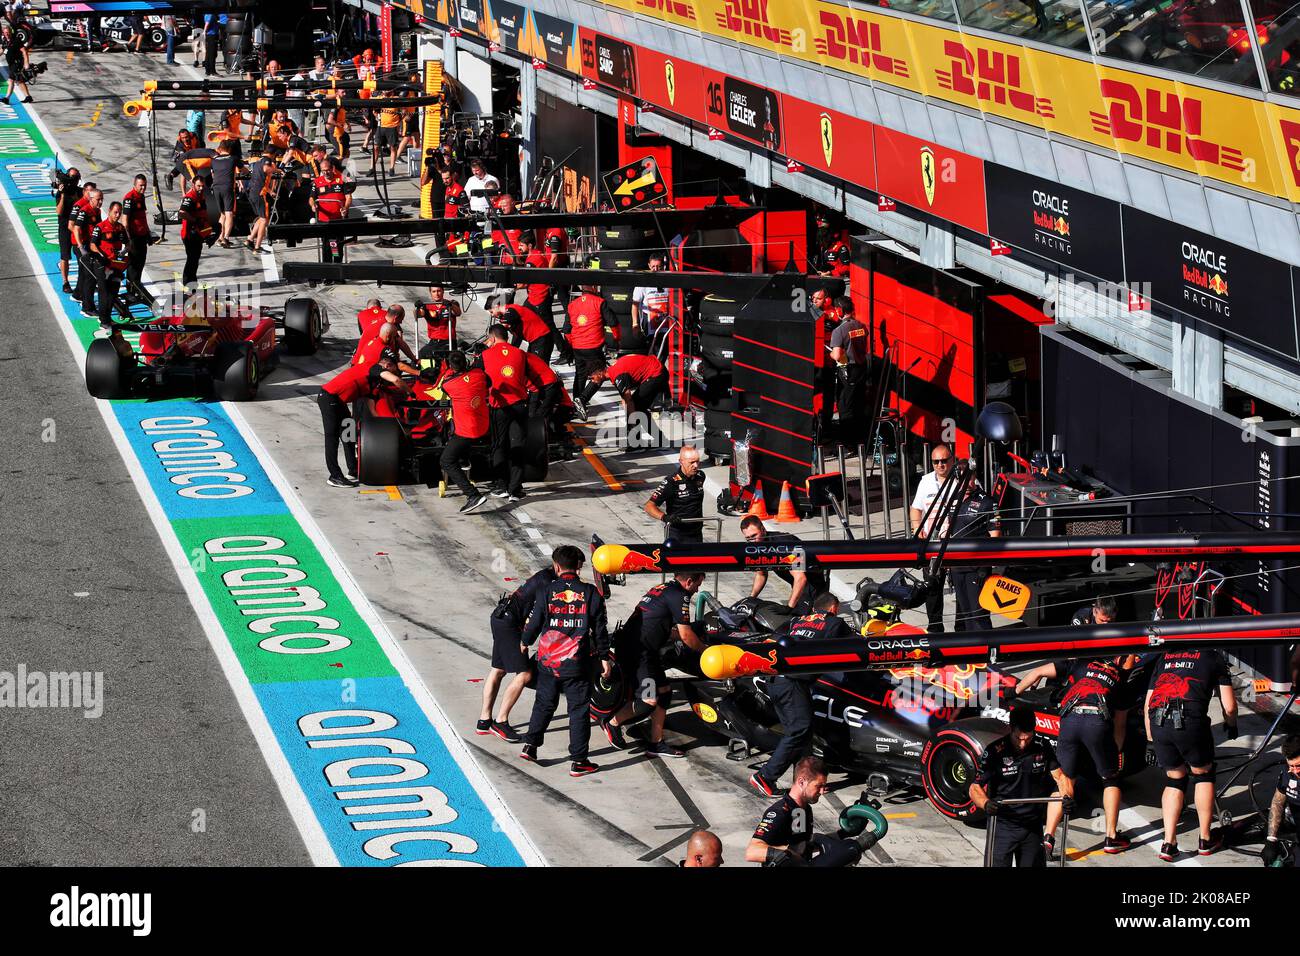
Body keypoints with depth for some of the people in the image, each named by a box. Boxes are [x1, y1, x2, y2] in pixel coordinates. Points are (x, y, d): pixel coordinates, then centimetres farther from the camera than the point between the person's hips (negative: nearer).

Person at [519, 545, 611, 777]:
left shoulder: (547, 592, -3)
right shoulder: (591, 593, -4)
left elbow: (533, 623, 5)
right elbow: (600, 629, -1)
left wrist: (525, 642, 25)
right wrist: (604, 658, 9)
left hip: (548, 661, 2)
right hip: (577, 663, -2)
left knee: (544, 704, 22)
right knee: (579, 710, 4)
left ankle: (531, 745, 21)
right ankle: (578, 761, 3)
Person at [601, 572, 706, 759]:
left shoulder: (660, 590, 21)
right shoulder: (679, 596, -10)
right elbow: (686, 636, -9)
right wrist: (703, 650, 8)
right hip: (638, 653, -11)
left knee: (664, 691, 14)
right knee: (649, 701, -13)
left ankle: (656, 743, 17)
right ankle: (612, 723, 6)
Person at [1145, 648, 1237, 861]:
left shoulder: (1165, 656, 29)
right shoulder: (1214, 656, 19)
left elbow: (1148, 704, 27)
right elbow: (1229, 705, 15)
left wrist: (1151, 740, 34)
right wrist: (1231, 725, 35)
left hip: (1158, 722, 3)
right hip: (1190, 721, -3)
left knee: (1174, 779, 21)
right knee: (1203, 774, 21)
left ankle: (1168, 843, 12)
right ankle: (1205, 841, 27)